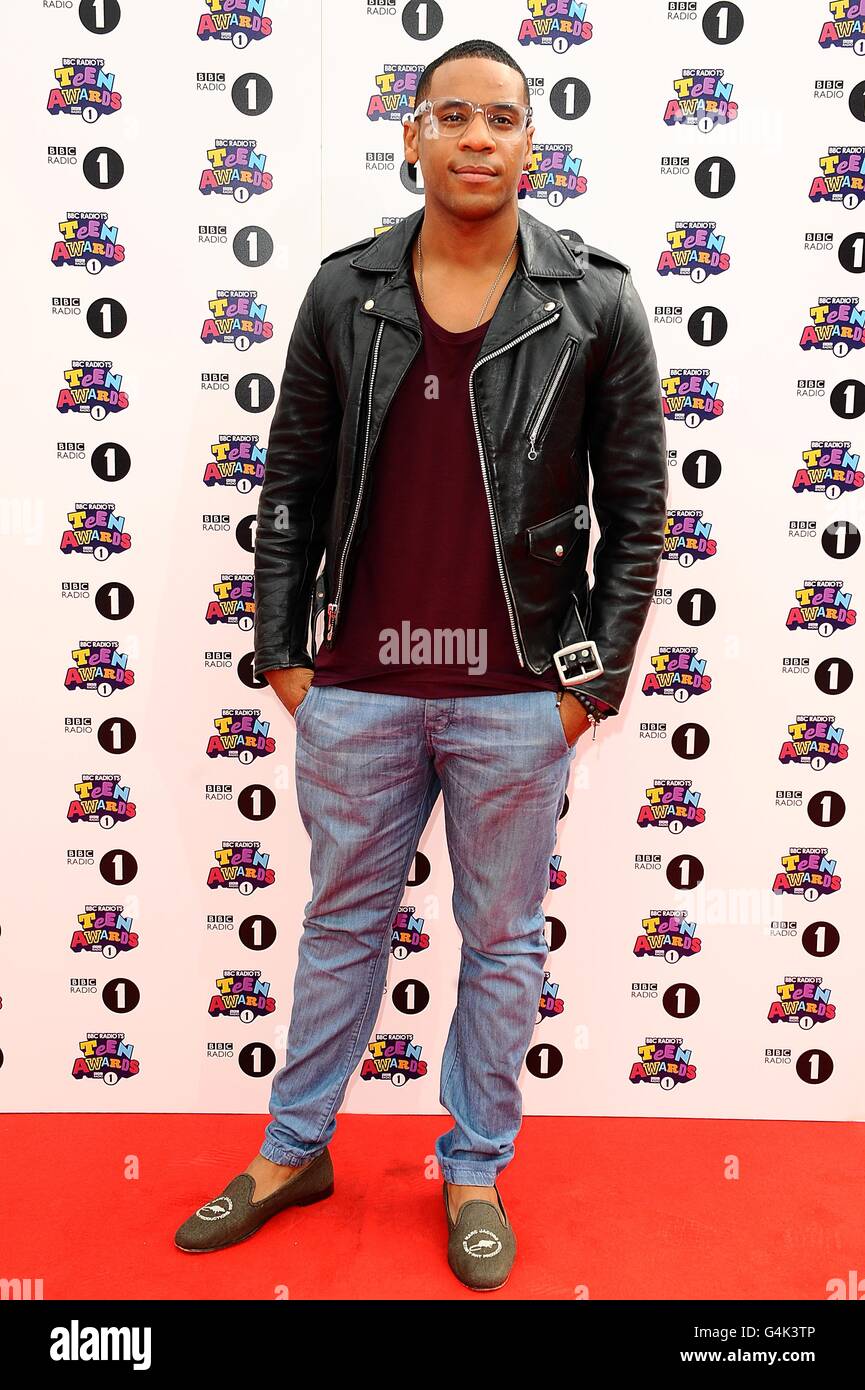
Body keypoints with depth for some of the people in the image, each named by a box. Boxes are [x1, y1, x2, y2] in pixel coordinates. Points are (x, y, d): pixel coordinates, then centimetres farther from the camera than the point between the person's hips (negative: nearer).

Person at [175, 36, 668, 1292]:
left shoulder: (595, 303, 0)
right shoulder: (344, 293, 4)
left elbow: (636, 501, 1)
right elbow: (291, 484, 6)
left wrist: (599, 673, -3)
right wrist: (280, 648, 3)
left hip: (517, 693, -1)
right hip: (358, 684, 2)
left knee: (503, 941, 12)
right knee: (344, 924, 16)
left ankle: (475, 1171, 34)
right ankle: (293, 1153, 37)